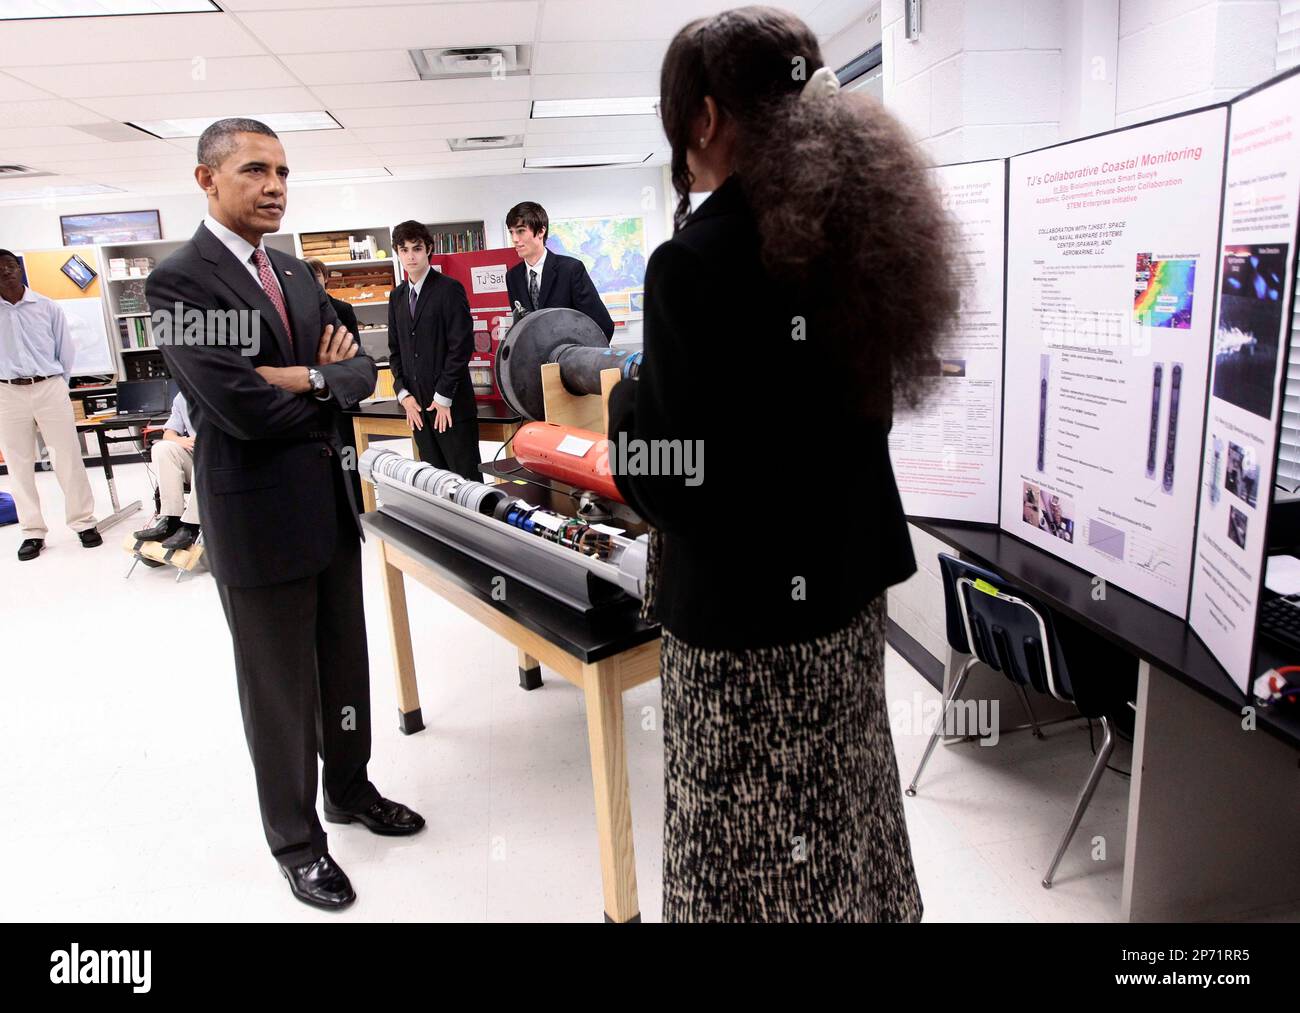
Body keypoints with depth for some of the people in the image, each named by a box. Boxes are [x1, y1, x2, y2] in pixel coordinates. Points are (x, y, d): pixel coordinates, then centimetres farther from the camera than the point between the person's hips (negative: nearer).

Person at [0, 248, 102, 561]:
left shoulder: (47, 307, 4)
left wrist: (57, 385, 9)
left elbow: (65, 351, 9)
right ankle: (33, 532, 10)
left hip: (50, 389, -1)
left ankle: (84, 523, 9)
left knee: (68, 458, 0)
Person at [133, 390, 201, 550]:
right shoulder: (181, 398, 13)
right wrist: (181, 440, -14)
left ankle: (190, 527, -36)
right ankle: (171, 520, -26)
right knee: (162, 448, -20)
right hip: (193, 456, 5)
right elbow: (168, 433, 10)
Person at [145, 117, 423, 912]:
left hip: (331, 505, 7)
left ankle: (350, 788, 42)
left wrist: (309, 379, -15)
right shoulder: (180, 281, -13)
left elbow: (361, 368, 5)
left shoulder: (295, 273, 10)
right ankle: (296, 837, 29)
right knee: (281, 688, 9)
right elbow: (242, 408, -23)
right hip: (259, 519, -7)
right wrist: (327, 385, -8)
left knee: (347, 666, 19)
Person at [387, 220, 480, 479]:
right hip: (417, 407, 6)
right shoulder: (397, 296, 14)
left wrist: (443, 397, -12)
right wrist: (404, 395, 3)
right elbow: (395, 350, 16)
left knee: (466, 476, -2)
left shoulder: (449, 289, -5)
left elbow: (461, 345, -11)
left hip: (451, 404, -6)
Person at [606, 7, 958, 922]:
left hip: (743, 616, -7)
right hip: (848, 591, 8)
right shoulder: (852, 235, 3)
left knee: (752, 857, 13)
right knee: (844, 820, 26)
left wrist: (624, 399, 0)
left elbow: (672, 483, -20)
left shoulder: (693, 266, -20)